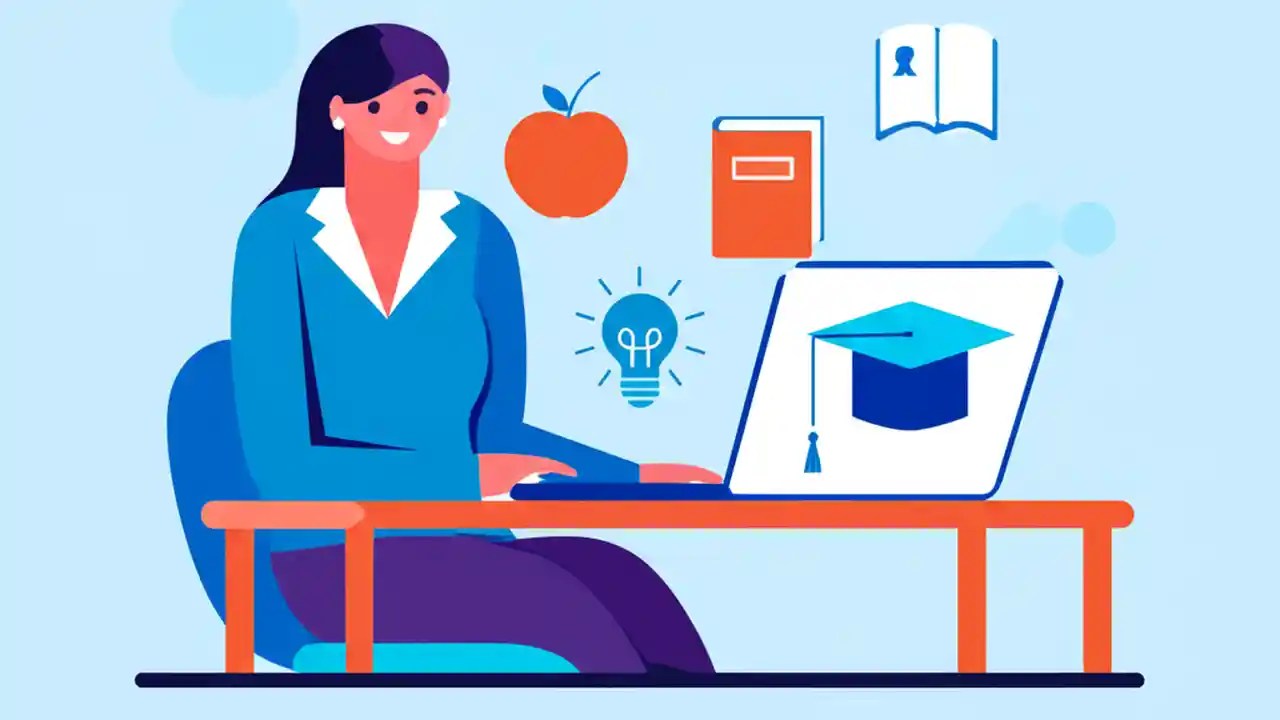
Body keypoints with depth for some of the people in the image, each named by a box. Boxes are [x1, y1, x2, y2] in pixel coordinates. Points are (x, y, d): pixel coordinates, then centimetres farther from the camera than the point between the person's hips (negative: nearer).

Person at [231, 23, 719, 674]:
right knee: (573, 612, -32)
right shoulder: (283, 234, -4)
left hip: (467, 553, 4)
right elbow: (282, 464, -12)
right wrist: (469, 480, -17)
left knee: (627, 590, -29)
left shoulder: (477, 237, 8)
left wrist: (633, 476, 2)